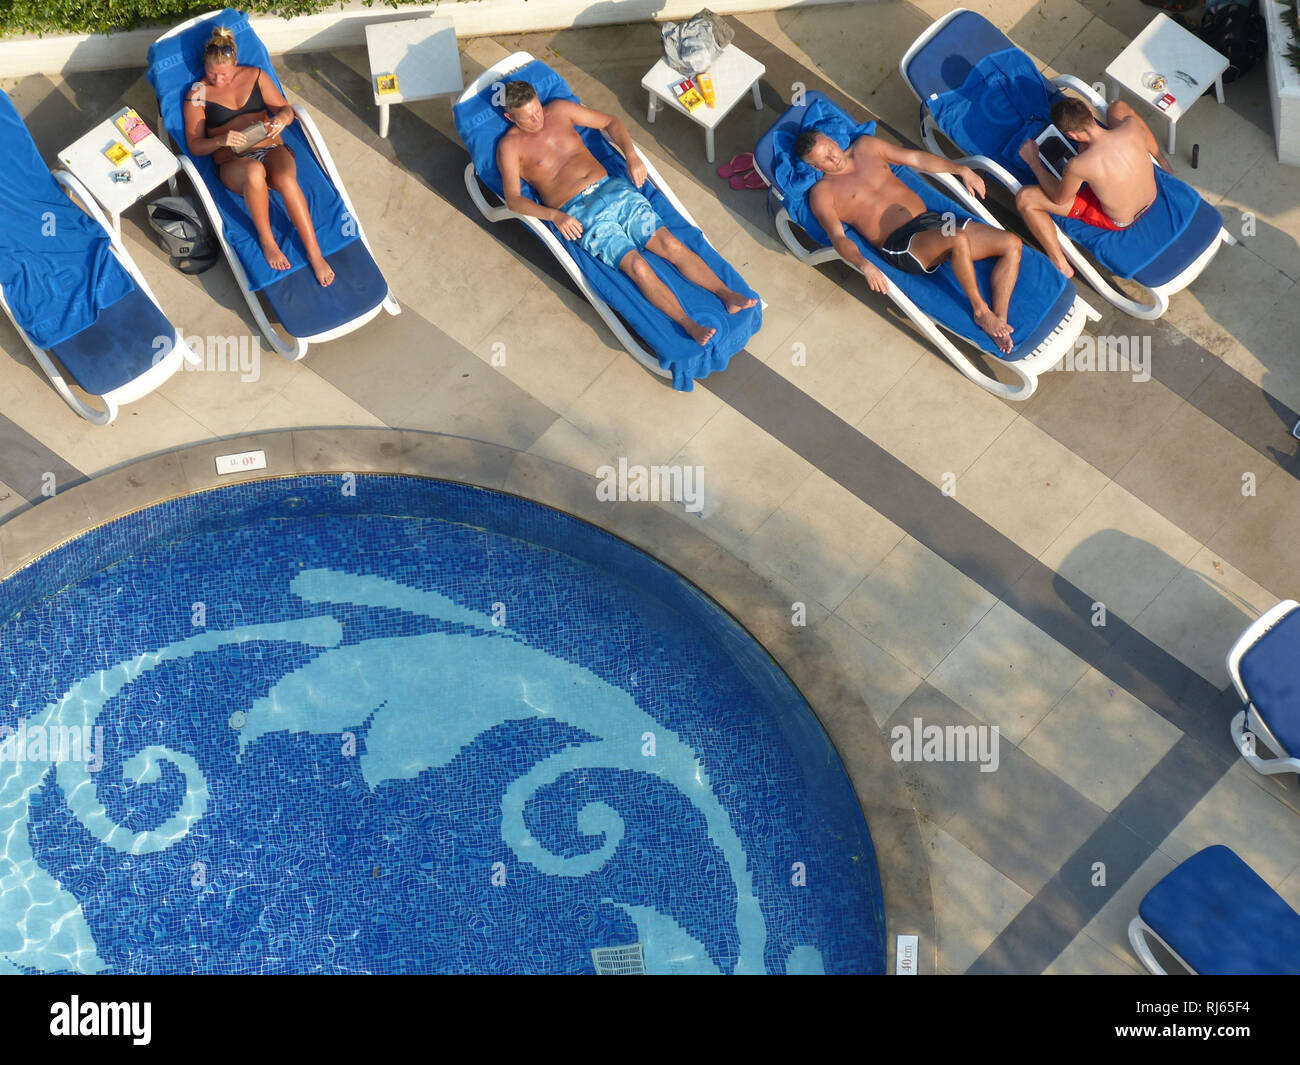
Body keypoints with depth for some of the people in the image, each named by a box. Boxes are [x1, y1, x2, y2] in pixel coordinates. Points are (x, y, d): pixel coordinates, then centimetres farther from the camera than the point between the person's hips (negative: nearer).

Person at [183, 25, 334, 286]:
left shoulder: (255, 76, 13)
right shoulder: (198, 94, 7)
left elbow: (286, 110, 14)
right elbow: (194, 145, 3)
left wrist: (281, 119, -11)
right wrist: (221, 140, -18)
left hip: (272, 150, 2)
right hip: (232, 164, -2)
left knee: (286, 179, -37)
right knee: (254, 171, -41)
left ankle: (314, 254, -34)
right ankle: (266, 240, -23)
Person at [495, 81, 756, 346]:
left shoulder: (560, 110, 14)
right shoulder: (510, 146, 2)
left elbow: (610, 122, 21)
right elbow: (513, 199, -7)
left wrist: (631, 154, 3)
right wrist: (554, 215, -23)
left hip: (612, 188, 4)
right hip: (577, 213, -4)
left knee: (671, 244, -13)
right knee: (636, 265, -24)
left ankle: (728, 296, -15)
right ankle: (688, 324, -27)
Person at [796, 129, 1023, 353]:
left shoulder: (865, 146, 19)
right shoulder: (822, 193, 2)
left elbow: (916, 158, 25)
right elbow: (838, 237, -11)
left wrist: (961, 170, 15)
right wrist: (864, 266, -31)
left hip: (932, 219, 7)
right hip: (900, 244, -7)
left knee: (1012, 244, -7)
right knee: (958, 240, -37)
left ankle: (1000, 318, -13)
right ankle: (980, 310, -17)